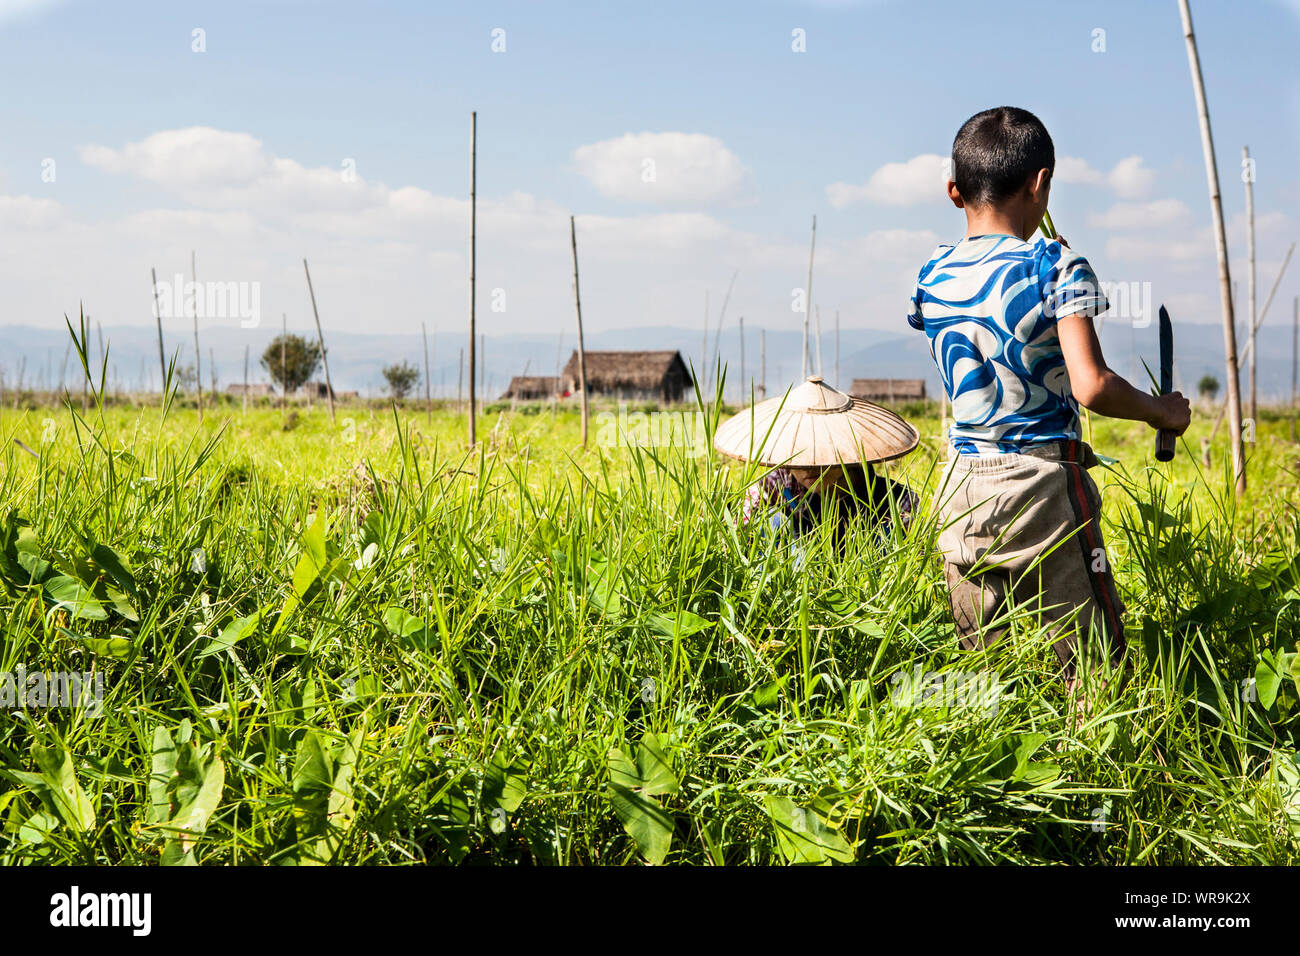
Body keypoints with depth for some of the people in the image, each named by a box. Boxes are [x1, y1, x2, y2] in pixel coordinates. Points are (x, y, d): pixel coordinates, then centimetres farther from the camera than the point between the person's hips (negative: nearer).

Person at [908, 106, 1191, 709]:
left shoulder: (932, 277, 5)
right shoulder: (1057, 268, -10)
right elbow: (1091, 387, -19)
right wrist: (1161, 410, 0)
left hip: (960, 485, 5)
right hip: (1040, 485, -5)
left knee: (978, 662, 13)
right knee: (1094, 663, 5)